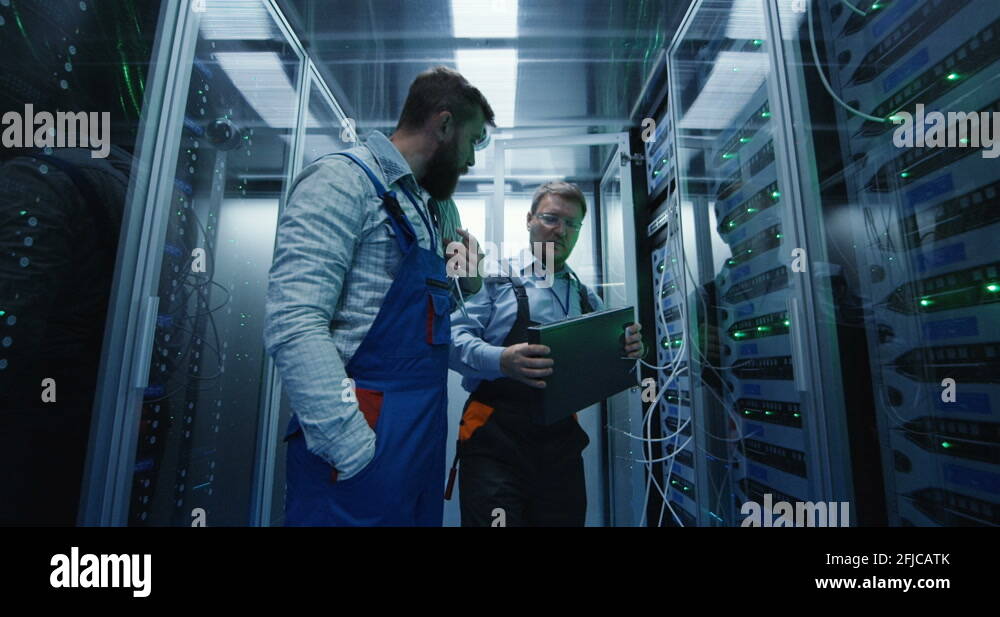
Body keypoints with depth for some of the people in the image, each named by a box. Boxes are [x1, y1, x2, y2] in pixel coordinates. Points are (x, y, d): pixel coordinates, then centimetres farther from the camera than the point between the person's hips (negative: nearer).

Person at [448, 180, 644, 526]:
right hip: (495, 436, -4)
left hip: (562, 444, 5)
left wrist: (626, 353, -6)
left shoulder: (588, 300, 16)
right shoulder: (496, 280, 1)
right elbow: (455, 338, -9)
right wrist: (501, 360, -28)